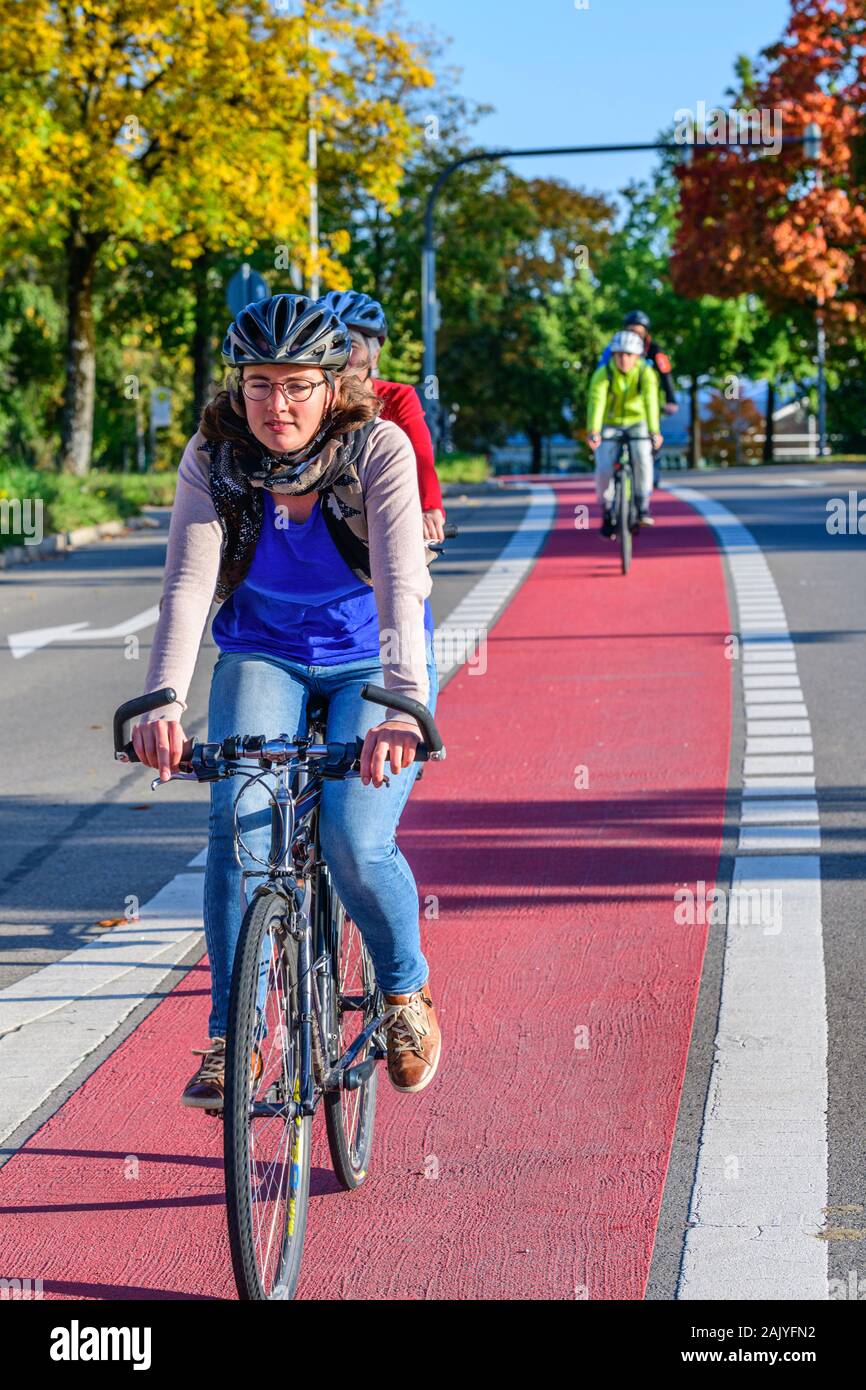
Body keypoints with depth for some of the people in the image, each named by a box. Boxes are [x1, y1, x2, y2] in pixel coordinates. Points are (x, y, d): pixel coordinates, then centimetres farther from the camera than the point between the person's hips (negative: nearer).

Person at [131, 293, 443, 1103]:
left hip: (371, 664, -2)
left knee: (354, 842, -21)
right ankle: (229, 1036, -16)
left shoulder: (379, 451, -22)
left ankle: (407, 991, 9)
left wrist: (402, 708, -49)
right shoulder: (213, 458, -16)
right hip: (263, 656, 2)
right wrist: (163, 703, -43)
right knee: (239, 817, -24)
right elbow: (187, 585, -27)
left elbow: (399, 586, -34)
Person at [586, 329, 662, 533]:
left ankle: (642, 506, -14)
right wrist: (593, 431, -49)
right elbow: (596, 402, -33)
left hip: (637, 424, 0)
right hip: (609, 426, 0)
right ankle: (607, 513, 3)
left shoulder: (646, 373, -17)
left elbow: (651, 402, -31)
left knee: (642, 457, -29)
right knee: (604, 470, -20)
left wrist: (654, 432, -46)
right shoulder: (602, 374, -19)